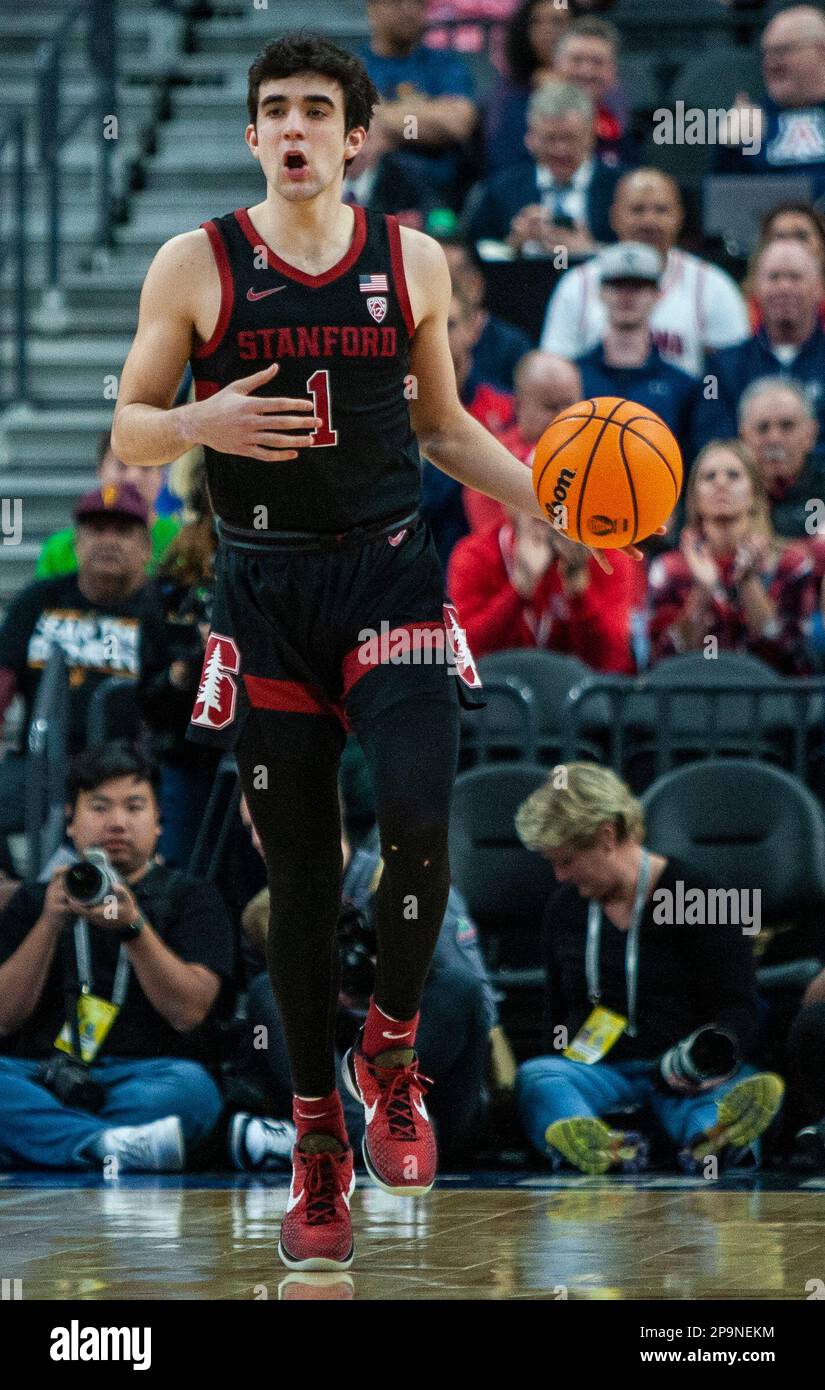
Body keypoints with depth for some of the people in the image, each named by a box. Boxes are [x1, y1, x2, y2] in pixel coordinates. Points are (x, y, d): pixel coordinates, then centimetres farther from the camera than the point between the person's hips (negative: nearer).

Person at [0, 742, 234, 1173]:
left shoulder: (189, 899, 16)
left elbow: (188, 1010, -2)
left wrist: (132, 927, -15)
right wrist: (50, 924, -6)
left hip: (145, 1079, -1)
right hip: (39, 1076, 1)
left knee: (191, 1087, -36)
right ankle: (116, 1146, -48)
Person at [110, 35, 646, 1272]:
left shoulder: (413, 262, 6)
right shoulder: (195, 266, 0)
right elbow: (128, 433, 3)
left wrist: (548, 497, 1)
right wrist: (202, 424, -18)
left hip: (392, 575, 1)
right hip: (266, 589, -1)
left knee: (418, 818, -20)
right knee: (299, 867, 3)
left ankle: (391, 1051, 8)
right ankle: (319, 1144, 16)